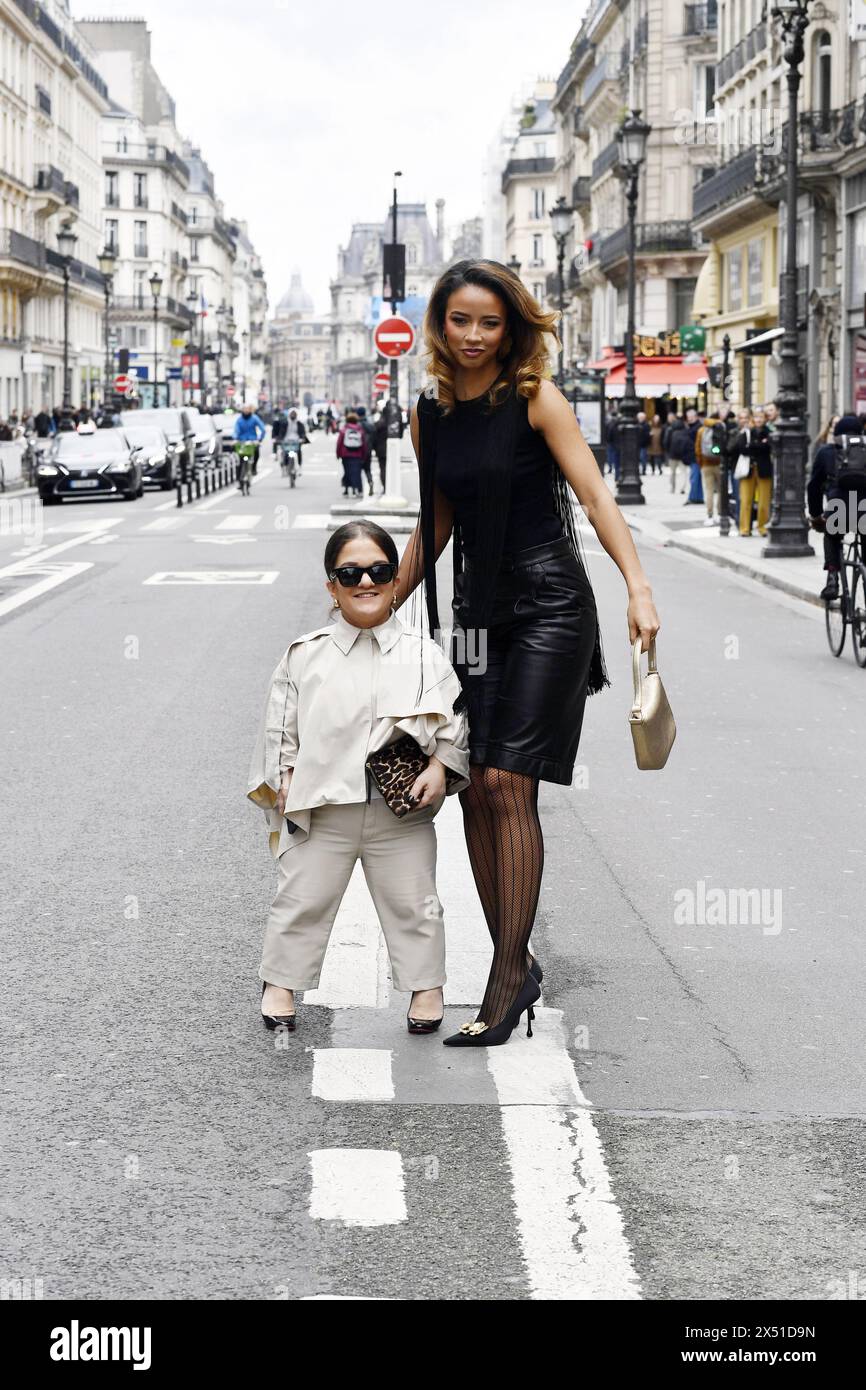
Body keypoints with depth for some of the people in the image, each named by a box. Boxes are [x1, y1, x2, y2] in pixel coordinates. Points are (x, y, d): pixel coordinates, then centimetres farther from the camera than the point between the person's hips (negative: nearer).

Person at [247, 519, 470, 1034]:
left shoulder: (425, 655, -1)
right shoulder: (305, 656, 0)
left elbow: (452, 725, 2)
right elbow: (280, 726, 5)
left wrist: (440, 769, -12)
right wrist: (284, 781, -3)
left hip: (402, 812, 0)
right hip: (321, 809, 0)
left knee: (413, 903, 9)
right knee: (302, 898, 8)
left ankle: (425, 986, 23)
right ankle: (282, 981, 23)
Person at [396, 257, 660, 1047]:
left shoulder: (535, 400, -6)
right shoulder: (430, 414, 9)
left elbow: (596, 496, -13)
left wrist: (639, 588, -26)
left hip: (548, 603, -6)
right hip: (478, 608, 6)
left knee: (507, 783, -13)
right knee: (473, 788, 1)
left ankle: (509, 974, -9)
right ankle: (515, 966, 10)